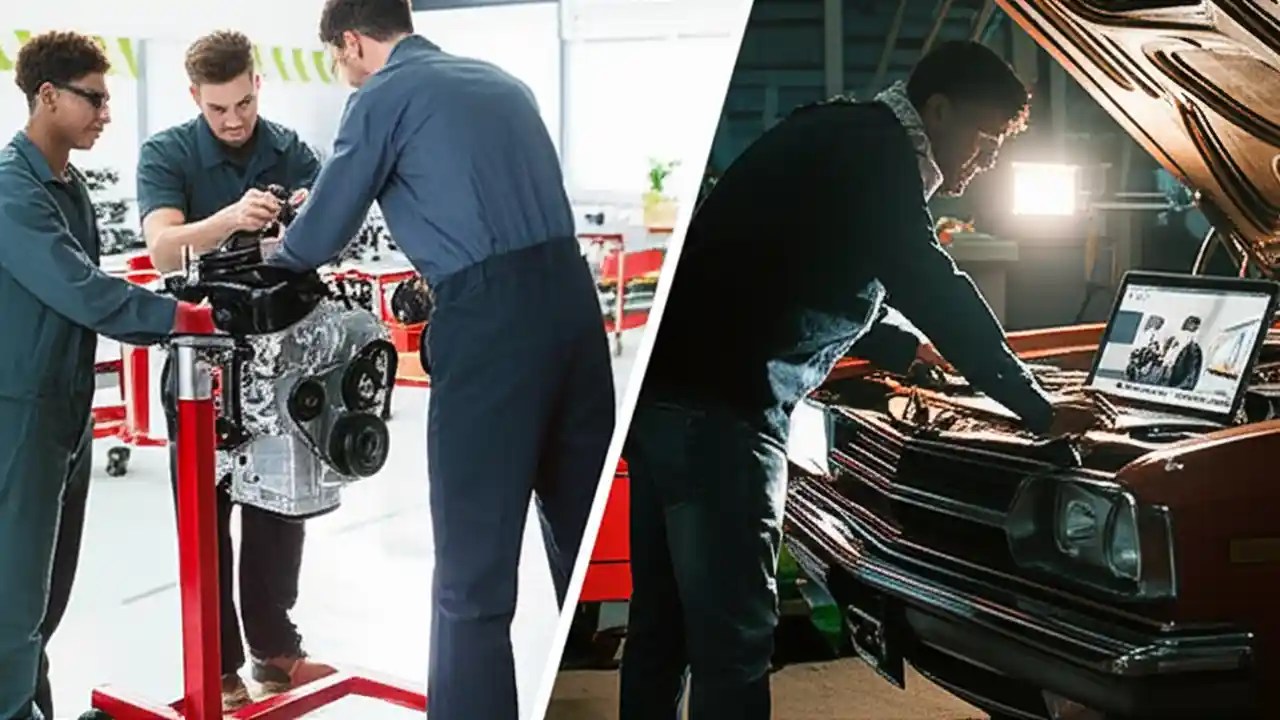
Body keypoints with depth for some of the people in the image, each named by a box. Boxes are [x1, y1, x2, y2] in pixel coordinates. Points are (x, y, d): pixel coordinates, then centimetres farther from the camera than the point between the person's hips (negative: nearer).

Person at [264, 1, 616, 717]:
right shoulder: (501, 81, 22)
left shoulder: (385, 95, 2)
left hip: (490, 315, -7)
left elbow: (319, 241, 7)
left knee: (474, 569, 1)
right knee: (590, 534, 14)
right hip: (571, 294, 7)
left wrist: (277, 250, 29)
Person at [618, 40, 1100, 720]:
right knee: (732, 640, -4)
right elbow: (935, 289, -12)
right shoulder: (874, 150, -7)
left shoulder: (834, 138, 22)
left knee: (664, 623, 17)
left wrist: (910, 347, 37)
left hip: (664, 390, 10)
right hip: (717, 410, -10)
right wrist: (1037, 410, -6)